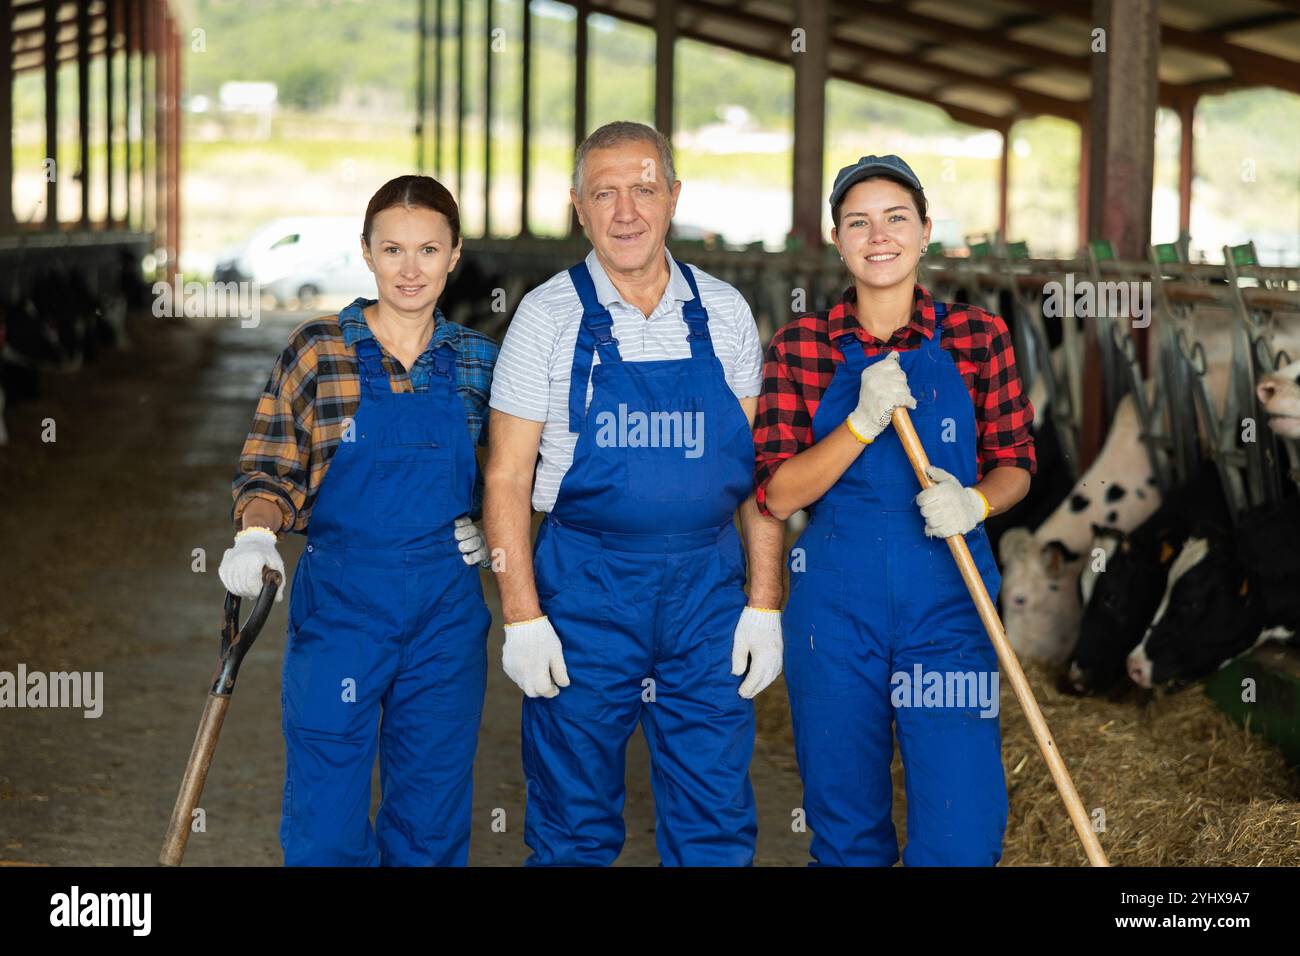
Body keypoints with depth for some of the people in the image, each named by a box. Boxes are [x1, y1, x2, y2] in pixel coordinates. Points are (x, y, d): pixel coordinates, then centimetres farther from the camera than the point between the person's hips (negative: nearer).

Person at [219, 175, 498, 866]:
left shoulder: (477, 361, 6)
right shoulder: (317, 351, -3)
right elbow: (271, 471, 0)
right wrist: (255, 536, -19)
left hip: (448, 608, 3)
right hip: (340, 601, -2)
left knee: (433, 824, 10)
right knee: (326, 828, 0)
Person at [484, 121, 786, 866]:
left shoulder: (724, 312, 4)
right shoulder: (549, 316, -2)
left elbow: (757, 469, 7)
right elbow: (507, 477, -2)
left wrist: (764, 605, 1)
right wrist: (522, 617, -9)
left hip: (709, 588, 2)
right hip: (583, 589, -2)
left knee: (718, 830, 6)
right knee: (574, 829, 7)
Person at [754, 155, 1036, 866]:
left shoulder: (978, 337, 3)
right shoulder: (801, 346, 2)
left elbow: (1015, 463, 9)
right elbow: (778, 494, -3)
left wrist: (975, 502, -13)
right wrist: (864, 421, -17)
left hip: (946, 598, 0)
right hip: (835, 600, 0)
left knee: (964, 833, -7)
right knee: (849, 832, 9)